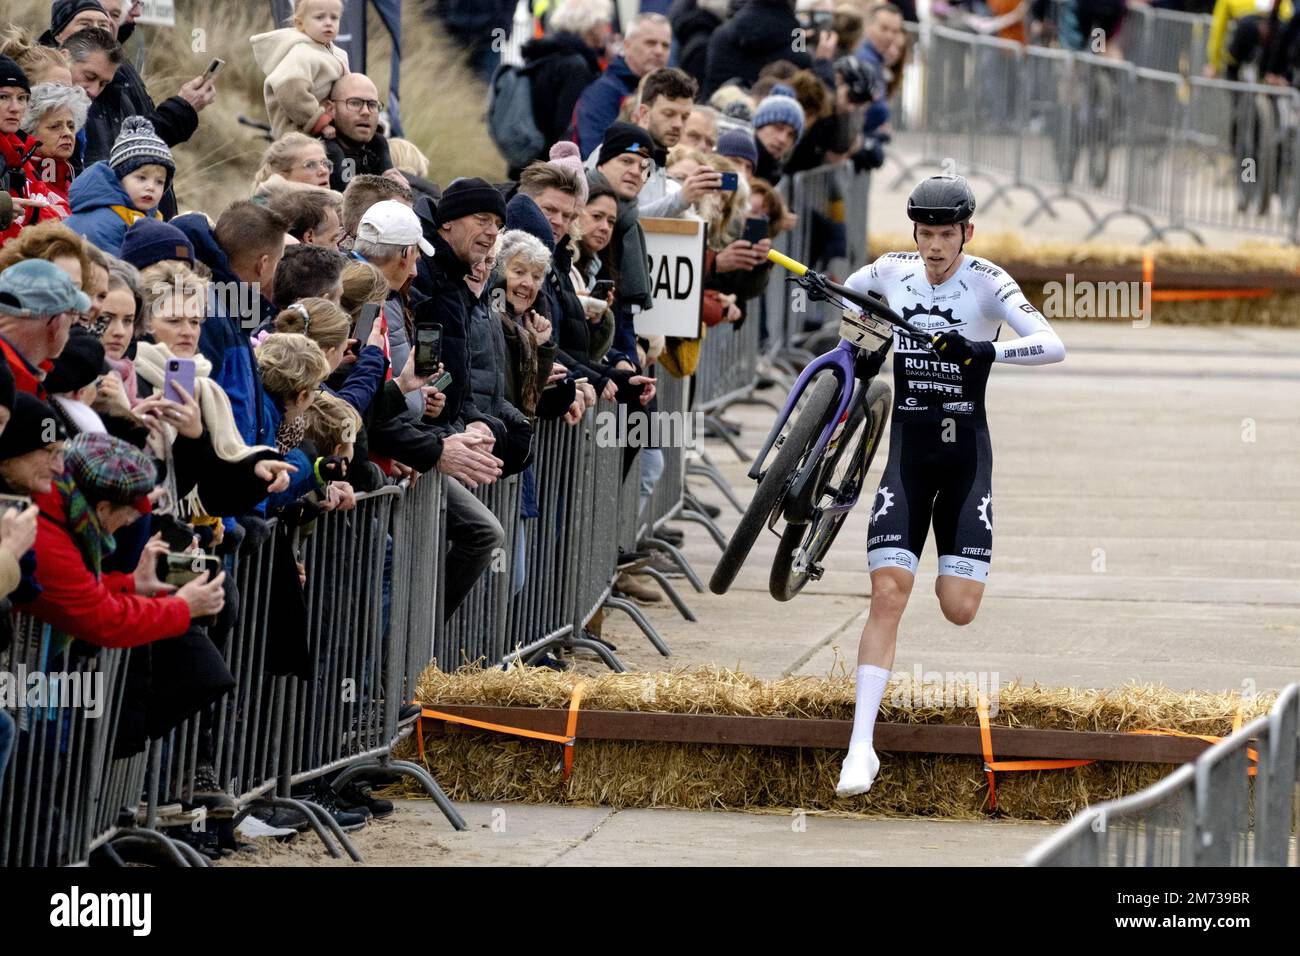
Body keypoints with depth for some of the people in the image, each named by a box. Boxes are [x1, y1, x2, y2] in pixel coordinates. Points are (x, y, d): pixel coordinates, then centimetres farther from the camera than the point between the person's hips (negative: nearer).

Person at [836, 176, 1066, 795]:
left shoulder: (986, 281, -10)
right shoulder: (892, 272, 0)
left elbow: (1051, 345, -23)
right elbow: (846, 293, 25)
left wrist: (988, 353, -37)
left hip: (966, 453, -2)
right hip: (907, 448, 2)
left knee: (959, 608, -8)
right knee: (888, 593, -15)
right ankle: (861, 748, -18)